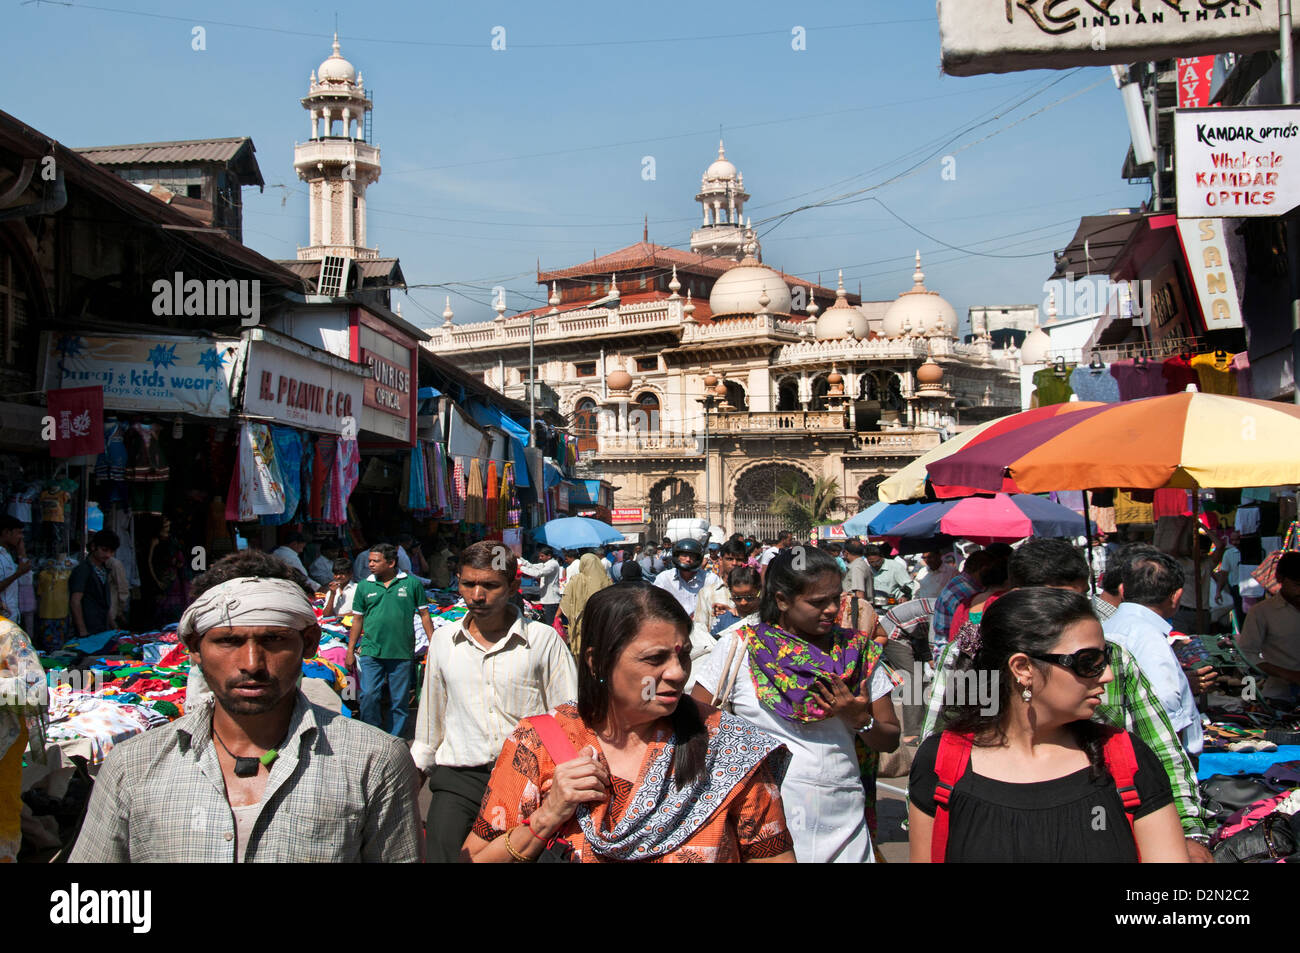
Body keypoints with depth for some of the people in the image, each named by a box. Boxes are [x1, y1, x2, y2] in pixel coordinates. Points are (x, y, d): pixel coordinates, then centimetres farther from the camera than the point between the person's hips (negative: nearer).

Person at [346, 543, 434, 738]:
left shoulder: (411, 583, 2)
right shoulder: (364, 586, 8)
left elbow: (424, 615, 7)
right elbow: (357, 619, 14)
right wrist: (350, 650, 11)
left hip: (402, 652, -1)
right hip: (371, 651, 1)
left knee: (400, 701, 5)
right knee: (369, 696, -8)